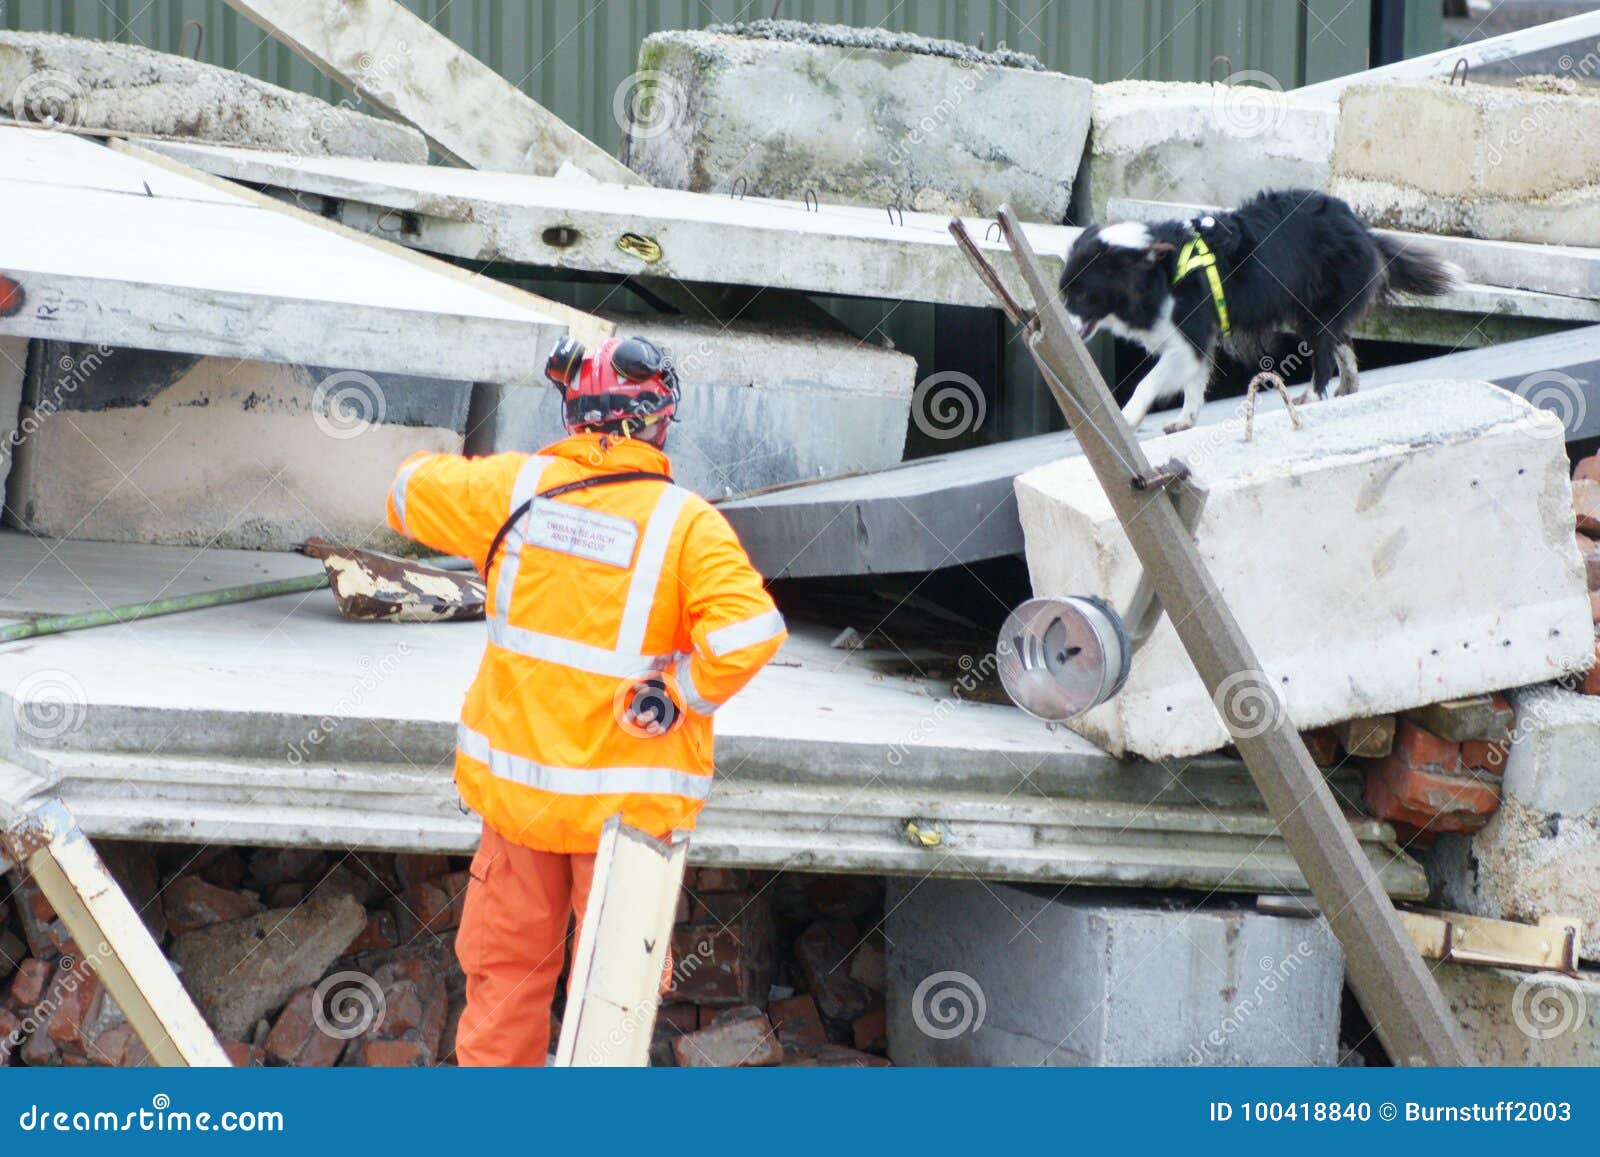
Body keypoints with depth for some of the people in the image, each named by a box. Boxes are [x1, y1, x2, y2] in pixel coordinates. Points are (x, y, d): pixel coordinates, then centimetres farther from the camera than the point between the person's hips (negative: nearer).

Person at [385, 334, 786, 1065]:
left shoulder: (515, 487, -5)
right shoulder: (686, 523, -15)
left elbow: (414, 490, 12)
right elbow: (747, 634, -28)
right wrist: (681, 696, -13)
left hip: (516, 783, 3)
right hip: (628, 800, -3)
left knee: (506, 966, 17)